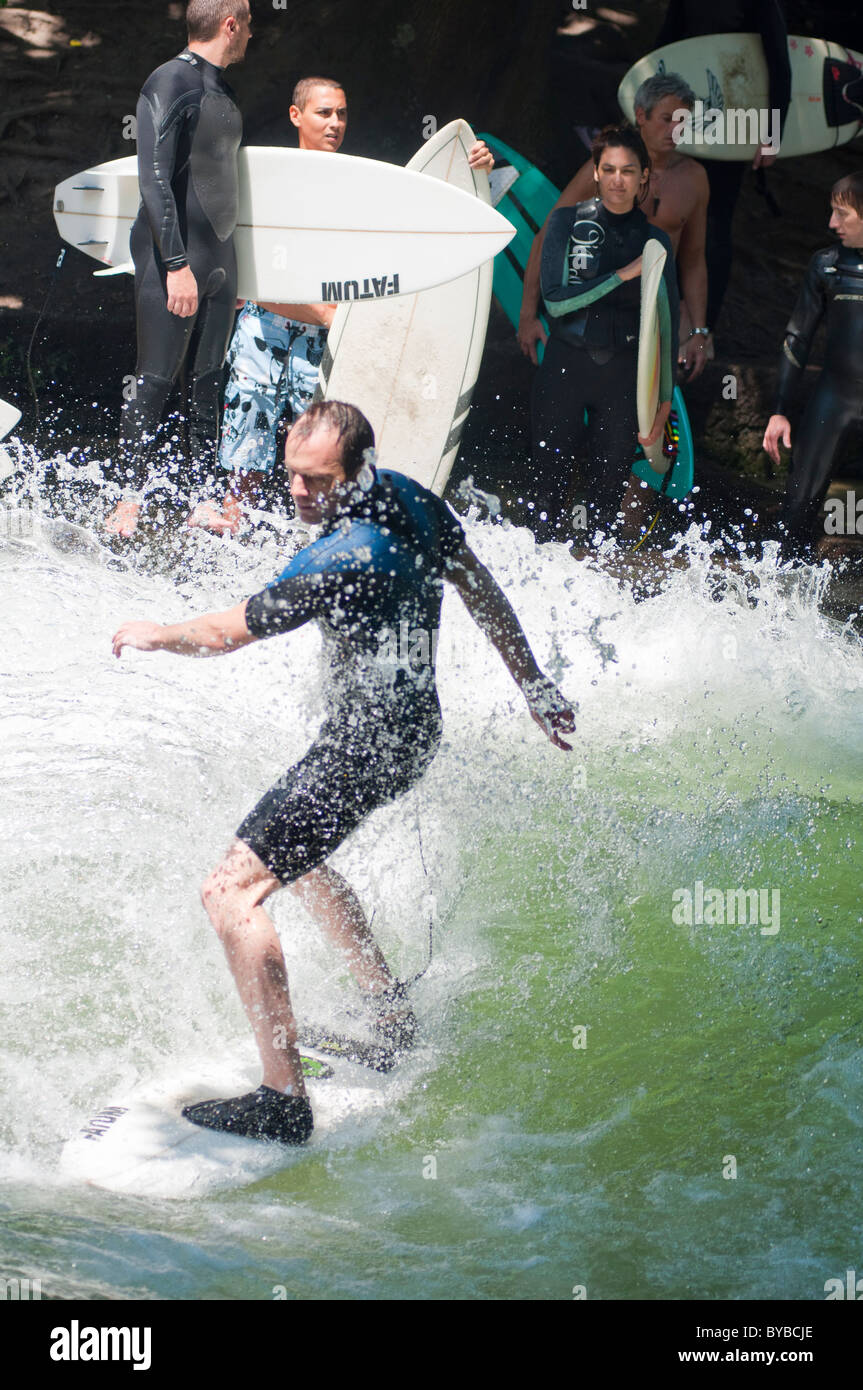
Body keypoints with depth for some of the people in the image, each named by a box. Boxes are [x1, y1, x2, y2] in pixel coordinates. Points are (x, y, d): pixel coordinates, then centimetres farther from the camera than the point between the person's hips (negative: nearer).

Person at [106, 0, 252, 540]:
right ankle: (130, 500, 2)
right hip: (174, 259, -8)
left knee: (209, 384, 8)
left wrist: (233, 269, 21)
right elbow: (155, 178, -17)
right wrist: (177, 263, -22)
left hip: (218, 260, 8)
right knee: (156, 383, -5)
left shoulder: (222, 90, 16)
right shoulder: (171, 82, -11)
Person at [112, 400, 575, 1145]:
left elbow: (225, 633, -18)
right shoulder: (409, 498, -2)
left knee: (232, 892, -11)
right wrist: (535, 685, 22)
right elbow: (484, 593, 10)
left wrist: (153, 634, 2)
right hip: (414, 724, 10)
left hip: (366, 746, -10)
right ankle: (394, 1018, 35)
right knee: (293, 856, 29)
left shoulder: (340, 562, -28)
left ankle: (284, 1100, -15)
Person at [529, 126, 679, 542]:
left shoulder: (656, 241, 9)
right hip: (565, 366, -1)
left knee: (610, 487, 0)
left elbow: (667, 325, 10)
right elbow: (555, 299, -7)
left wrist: (664, 398, 3)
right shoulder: (567, 222, 4)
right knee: (551, 485, -3)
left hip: (624, 371, 1)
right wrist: (624, 274, -11)